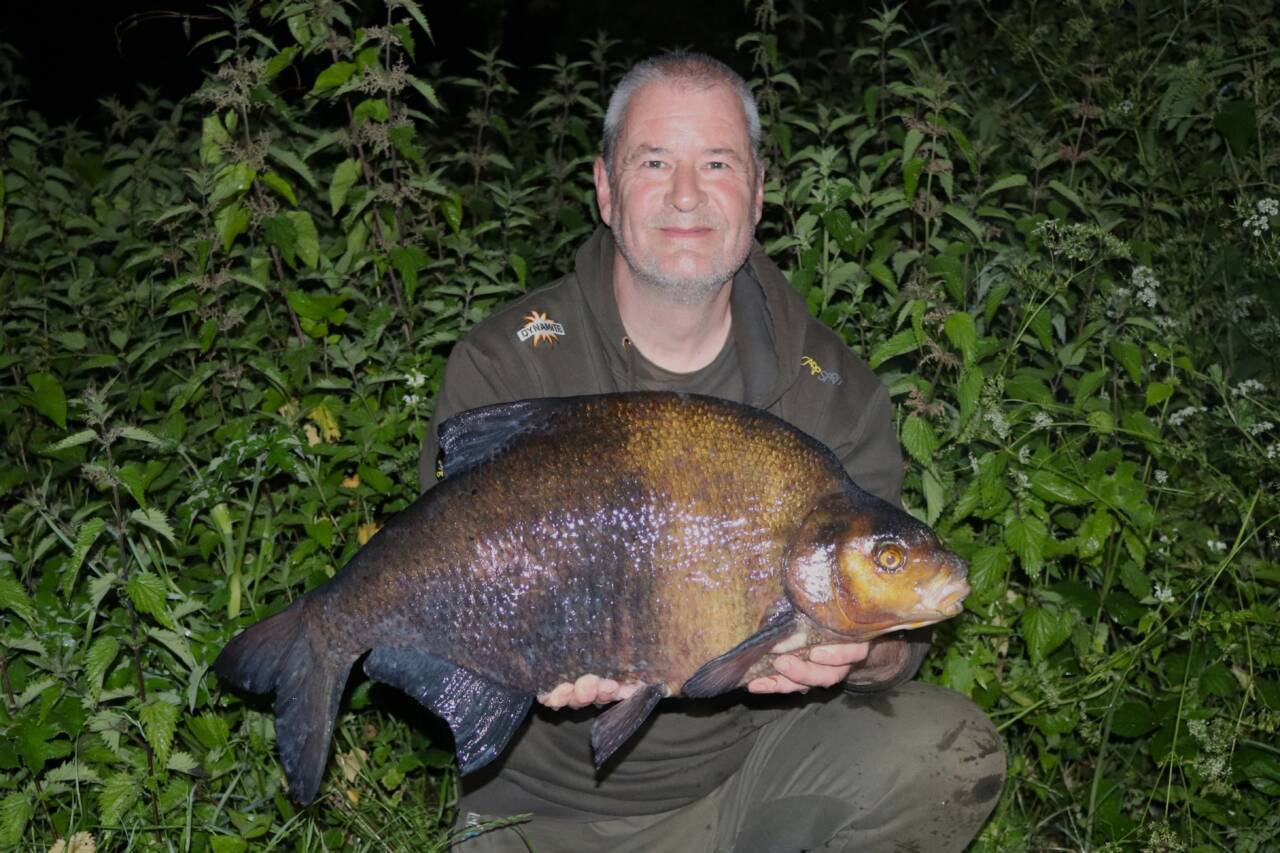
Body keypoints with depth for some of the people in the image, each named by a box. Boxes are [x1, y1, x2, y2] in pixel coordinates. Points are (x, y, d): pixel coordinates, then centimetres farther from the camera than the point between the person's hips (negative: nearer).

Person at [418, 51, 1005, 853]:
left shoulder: (833, 388, -4)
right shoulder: (503, 367, -9)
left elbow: (901, 640, -5)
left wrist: (863, 655, -28)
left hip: (752, 769, 2)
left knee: (951, 750, -19)